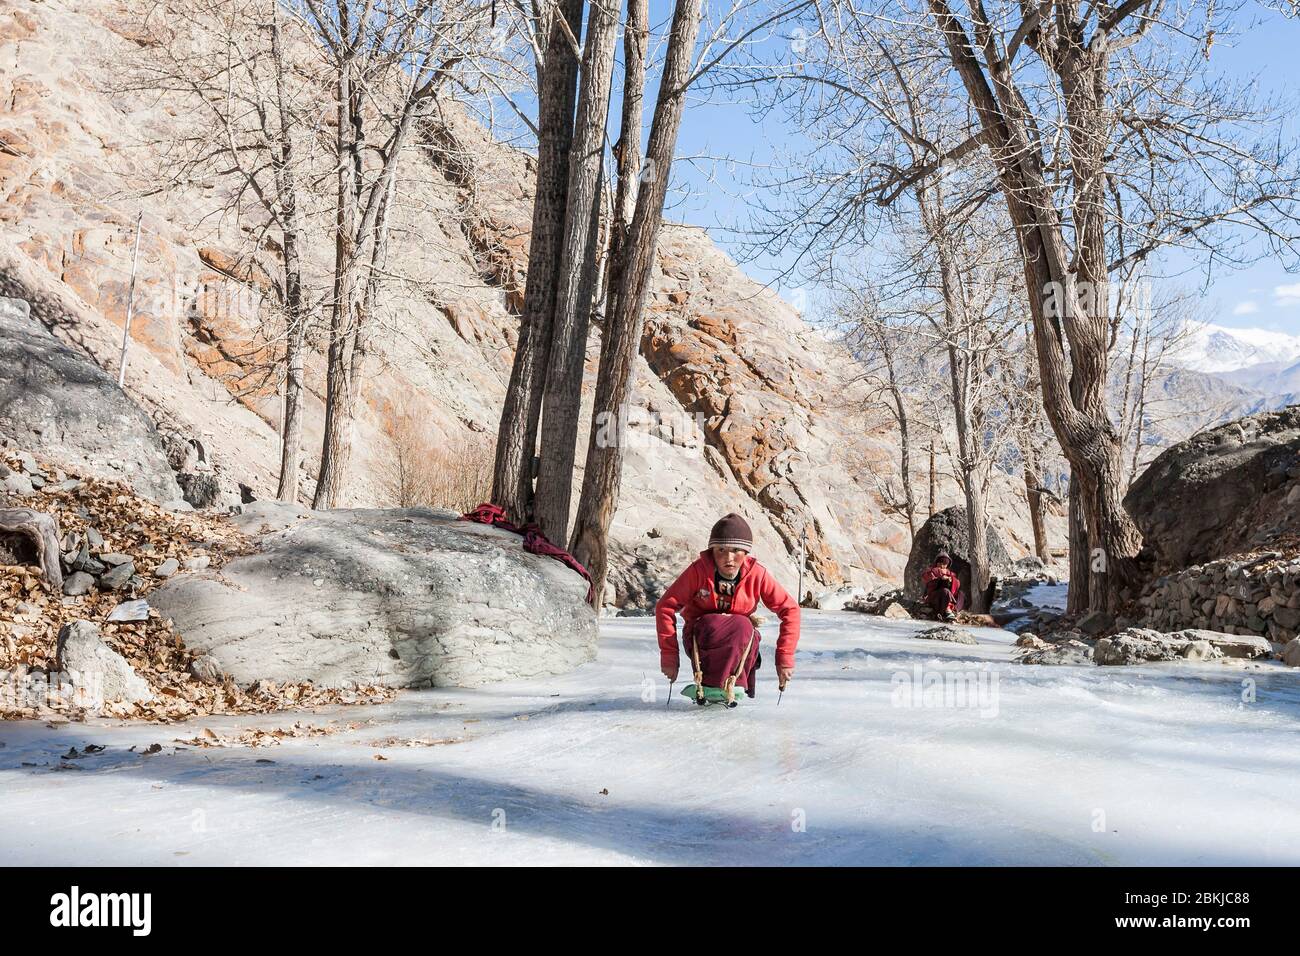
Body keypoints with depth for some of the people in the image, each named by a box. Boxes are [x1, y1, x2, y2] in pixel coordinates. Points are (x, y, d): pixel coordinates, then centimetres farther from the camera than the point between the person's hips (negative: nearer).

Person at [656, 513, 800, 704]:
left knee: (741, 625, -33)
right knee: (711, 625, -36)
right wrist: (669, 656, -16)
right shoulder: (699, 570, -16)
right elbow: (665, 606, -13)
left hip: (741, 641, 1)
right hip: (701, 641, -1)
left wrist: (785, 657, -12)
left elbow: (790, 609, -7)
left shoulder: (757, 574, -13)